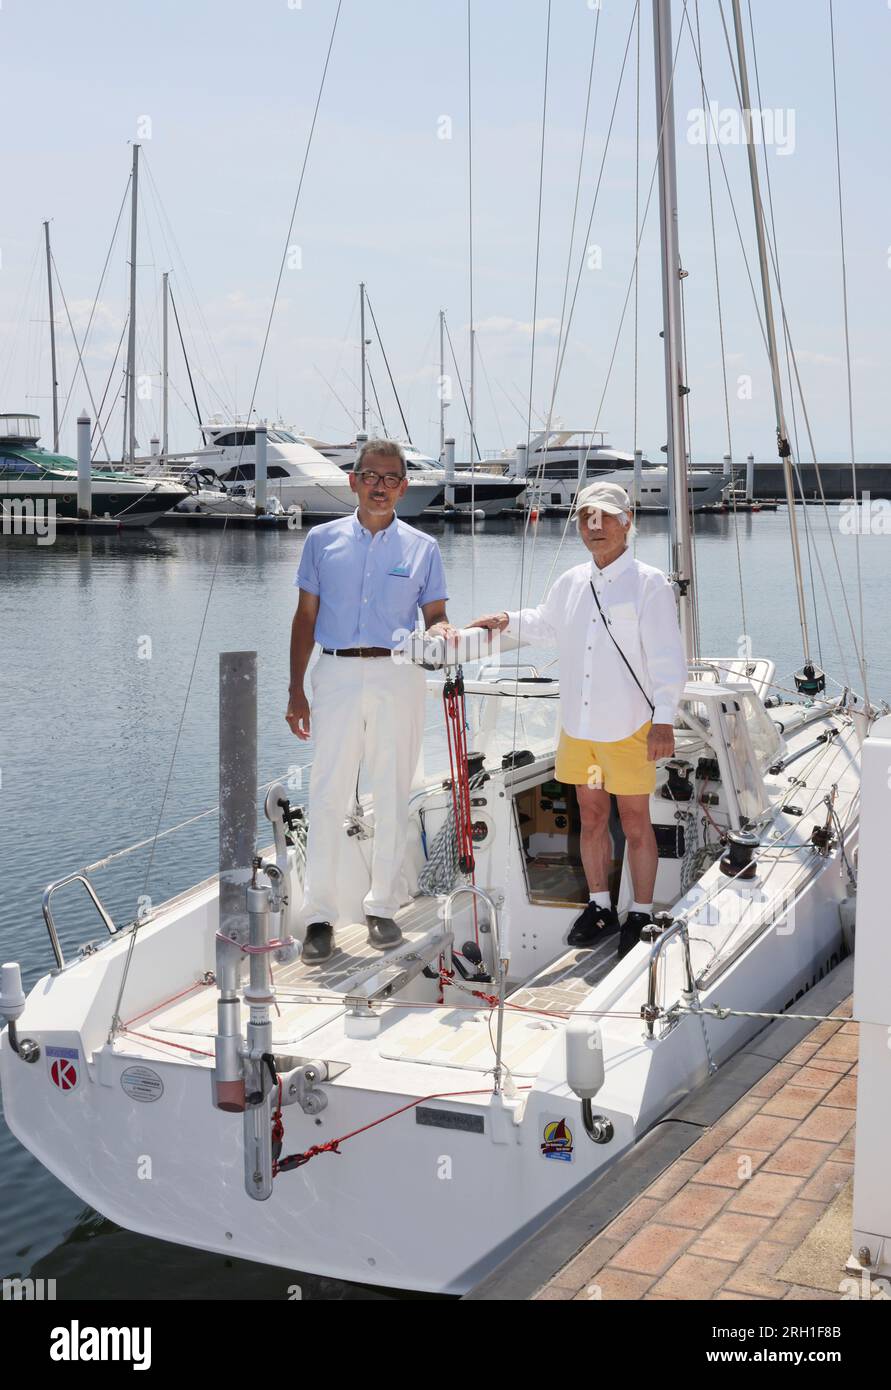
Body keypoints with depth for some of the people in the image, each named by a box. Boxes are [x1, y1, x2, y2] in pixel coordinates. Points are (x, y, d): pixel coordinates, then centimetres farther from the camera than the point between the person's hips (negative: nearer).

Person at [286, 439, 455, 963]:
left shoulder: (423, 547, 9)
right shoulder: (323, 540, 8)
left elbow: (435, 614, 9)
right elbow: (305, 617, 9)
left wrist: (441, 630, -16)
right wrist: (296, 690, 5)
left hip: (398, 677, 1)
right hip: (337, 674, -1)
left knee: (393, 797, 6)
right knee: (328, 795, -3)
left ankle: (383, 908, 17)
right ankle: (320, 915, 3)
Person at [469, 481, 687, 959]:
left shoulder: (649, 584, -8)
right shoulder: (570, 583, 10)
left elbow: (666, 657, -12)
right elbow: (548, 626, 31)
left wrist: (664, 718, -18)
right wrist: (509, 621, 16)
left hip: (628, 727, -6)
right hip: (577, 725, 6)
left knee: (635, 823, 4)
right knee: (591, 817, 14)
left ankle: (641, 915, 15)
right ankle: (599, 906, 28)